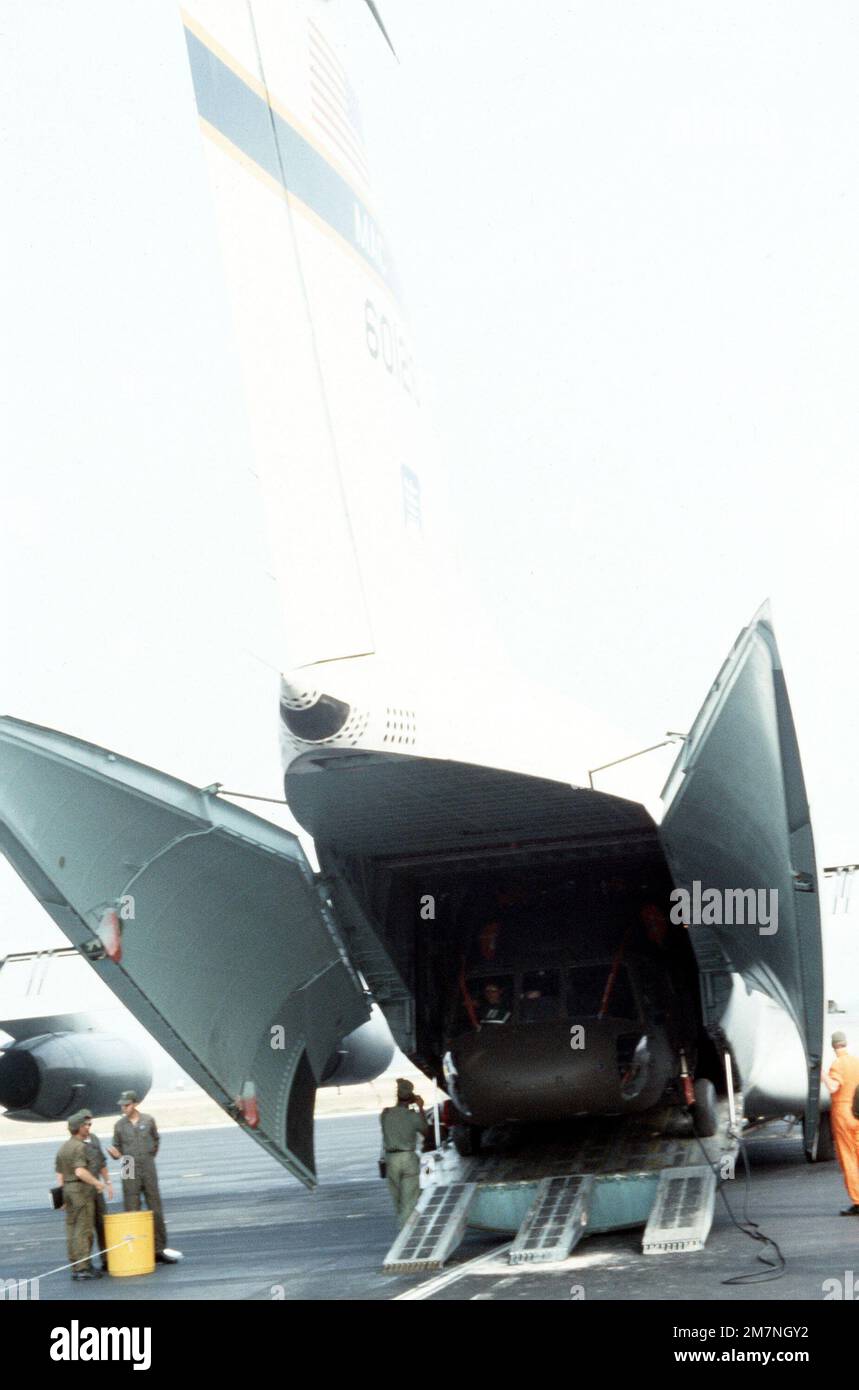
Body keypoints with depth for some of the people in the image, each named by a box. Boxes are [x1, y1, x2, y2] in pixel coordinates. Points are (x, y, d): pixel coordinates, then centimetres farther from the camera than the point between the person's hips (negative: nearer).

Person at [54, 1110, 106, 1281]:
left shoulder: (62, 1148, 14)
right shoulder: (80, 1147, -13)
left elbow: (59, 1175, 15)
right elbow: (80, 1171, -25)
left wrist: (63, 1197, 18)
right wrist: (97, 1183, -14)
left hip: (67, 1189, 9)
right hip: (82, 1190, -9)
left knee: (72, 1230, 9)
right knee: (84, 1229, -6)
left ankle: (75, 1267, 12)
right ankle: (83, 1267, -8)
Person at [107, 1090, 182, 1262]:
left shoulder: (148, 1121, 3)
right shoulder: (119, 1125, 2)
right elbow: (117, 1147, 7)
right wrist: (115, 1153, -14)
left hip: (148, 1170, 1)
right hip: (130, 1172, -1)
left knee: (156, 1211, 3)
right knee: (132, 1212, -2)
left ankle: (160, 1249, 10)